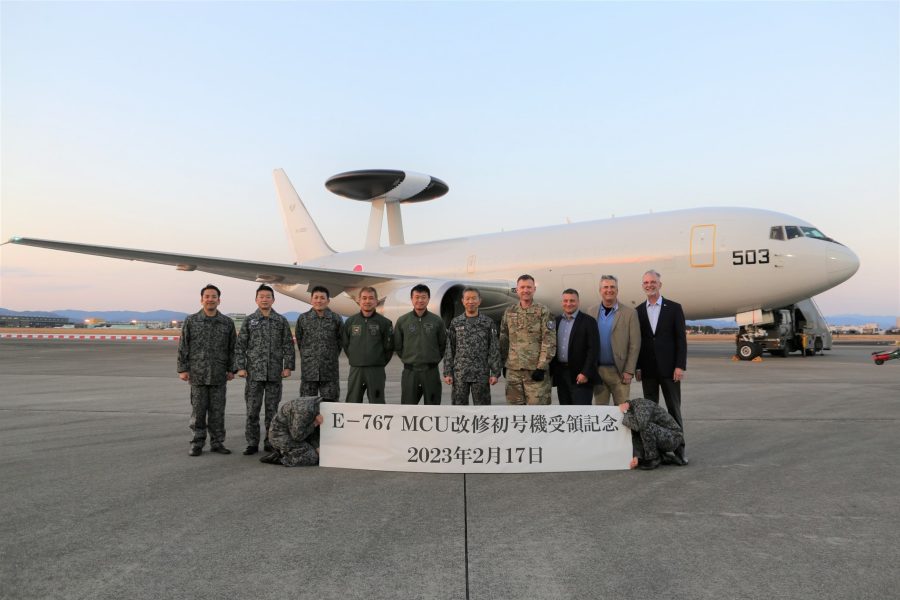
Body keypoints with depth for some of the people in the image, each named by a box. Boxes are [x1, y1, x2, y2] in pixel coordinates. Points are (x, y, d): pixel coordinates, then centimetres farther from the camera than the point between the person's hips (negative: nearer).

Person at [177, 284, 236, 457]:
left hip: (219, 376, 1)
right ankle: (197, 444, 13)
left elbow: (232, 348, 9)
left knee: (217, 411, 6)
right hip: (197, 375, -1)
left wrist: (231, 369, 4)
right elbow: (183, 347, 3)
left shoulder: (227, 323, 5)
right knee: (198, 410, 4)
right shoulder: (191, 321, 2)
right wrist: (182, 369, -2)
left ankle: (217, 443, 16)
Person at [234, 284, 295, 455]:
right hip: (254, 372, 0)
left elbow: (288, 345, 6)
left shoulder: (281, 321, 6)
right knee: (252, 409, 1)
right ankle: (252, 443, 10)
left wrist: (288, 366, -2)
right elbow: (240, 346, 4)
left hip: (275, 373, 0)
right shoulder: (249, 321, 5)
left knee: (272, 409, 6)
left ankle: (271, 442, 15)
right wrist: (240, 367, -4)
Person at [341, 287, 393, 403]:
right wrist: (354, 359, 9)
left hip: (376, 371, -2)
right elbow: (344, 344, 13)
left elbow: (389, 347, 1)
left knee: (377, 404, 3)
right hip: (355, 370, 2)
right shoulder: (350, 322, 6)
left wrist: (381, 363, 1)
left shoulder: (385, 322, -1)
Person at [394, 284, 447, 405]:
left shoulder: (437, 321, 1)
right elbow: (397, 345, 7)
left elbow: (443, 344, 8)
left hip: (431, 372, 0)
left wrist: (434, 359, 4)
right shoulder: (402, 321, 1)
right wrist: (407, 359, 4)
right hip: (410, 372, 0)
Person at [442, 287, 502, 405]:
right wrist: (447, 373, -1)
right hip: (459, 375, 1)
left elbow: (494, 350, 0)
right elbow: (449, 350, 5)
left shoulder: (488, 322, 2)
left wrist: (495, 373, -5)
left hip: (481, 375, -1)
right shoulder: (455, 322, 6)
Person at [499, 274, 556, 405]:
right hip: (513, 370, 4)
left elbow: (549, 342, -8)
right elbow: (503, 340, 16)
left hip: (535, 370, -4)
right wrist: (504, 364, 12)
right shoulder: (509, 312, 11)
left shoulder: (543, 312, -3)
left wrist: (541, 367, -14)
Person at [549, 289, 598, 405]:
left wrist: (585, 373, -16)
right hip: (560, 374, 5)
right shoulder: (556, 321, 12)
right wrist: (551, 371, 8)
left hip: (580, 375, -5)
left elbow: (593, 349, -10)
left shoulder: (588, 321, -4)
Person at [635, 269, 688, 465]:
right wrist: (637, 367, 3)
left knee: (674, 409, 3)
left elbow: (681, 339, -3)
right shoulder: (638, 311, 8)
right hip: (647, 370, 2)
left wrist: (680, 366, -10)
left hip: (669, 368, -2)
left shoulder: (674, 308, 1)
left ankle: (679, 450, 9)